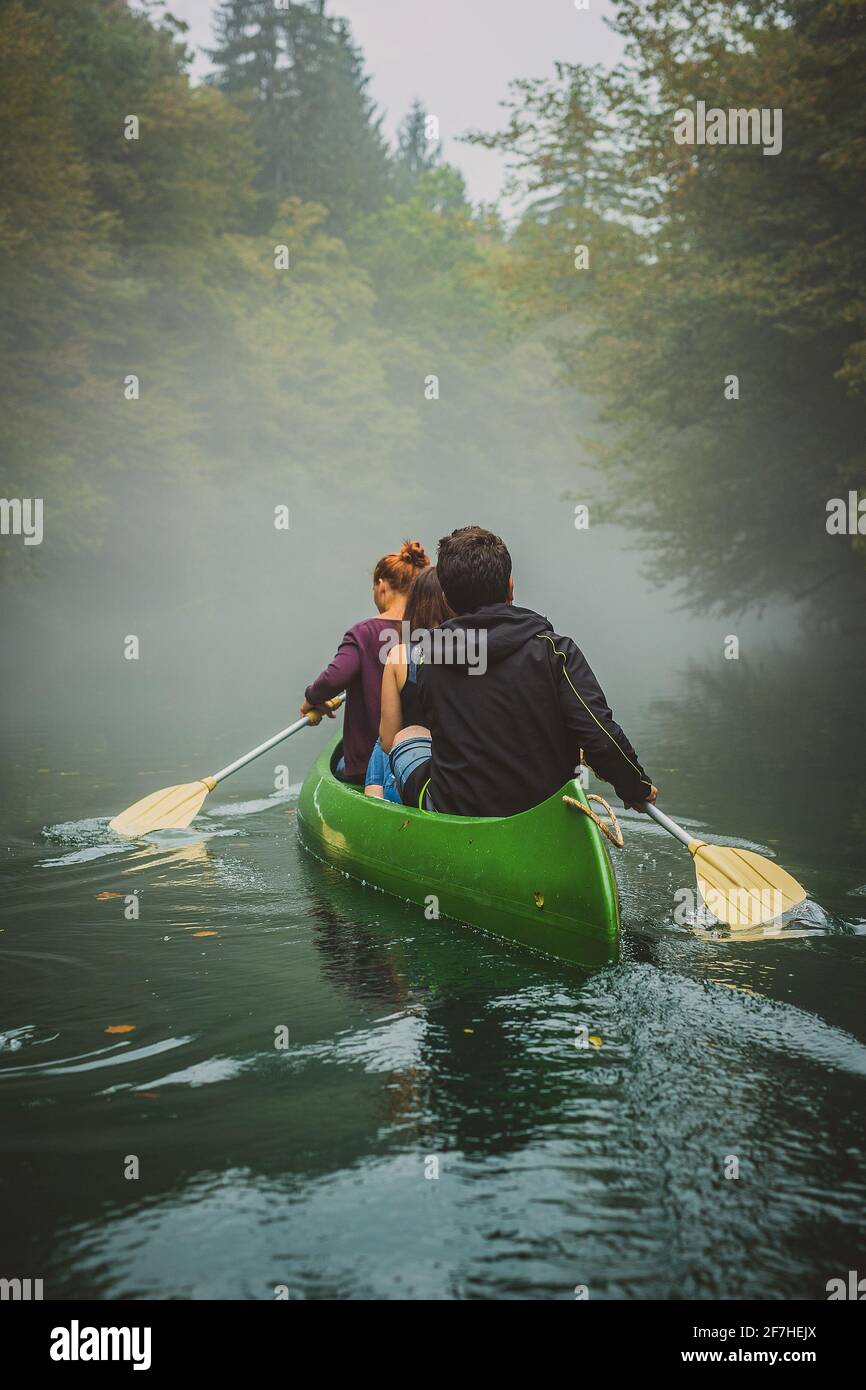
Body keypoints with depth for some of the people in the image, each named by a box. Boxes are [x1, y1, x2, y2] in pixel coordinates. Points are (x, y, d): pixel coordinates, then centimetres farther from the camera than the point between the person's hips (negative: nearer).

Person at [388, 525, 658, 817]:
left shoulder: (429, 665, -5)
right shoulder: (554, 650, -13)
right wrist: (639, 789, -1)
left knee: (408, 736, 28)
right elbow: (600, 737, -19)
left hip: (453, 814, 0)